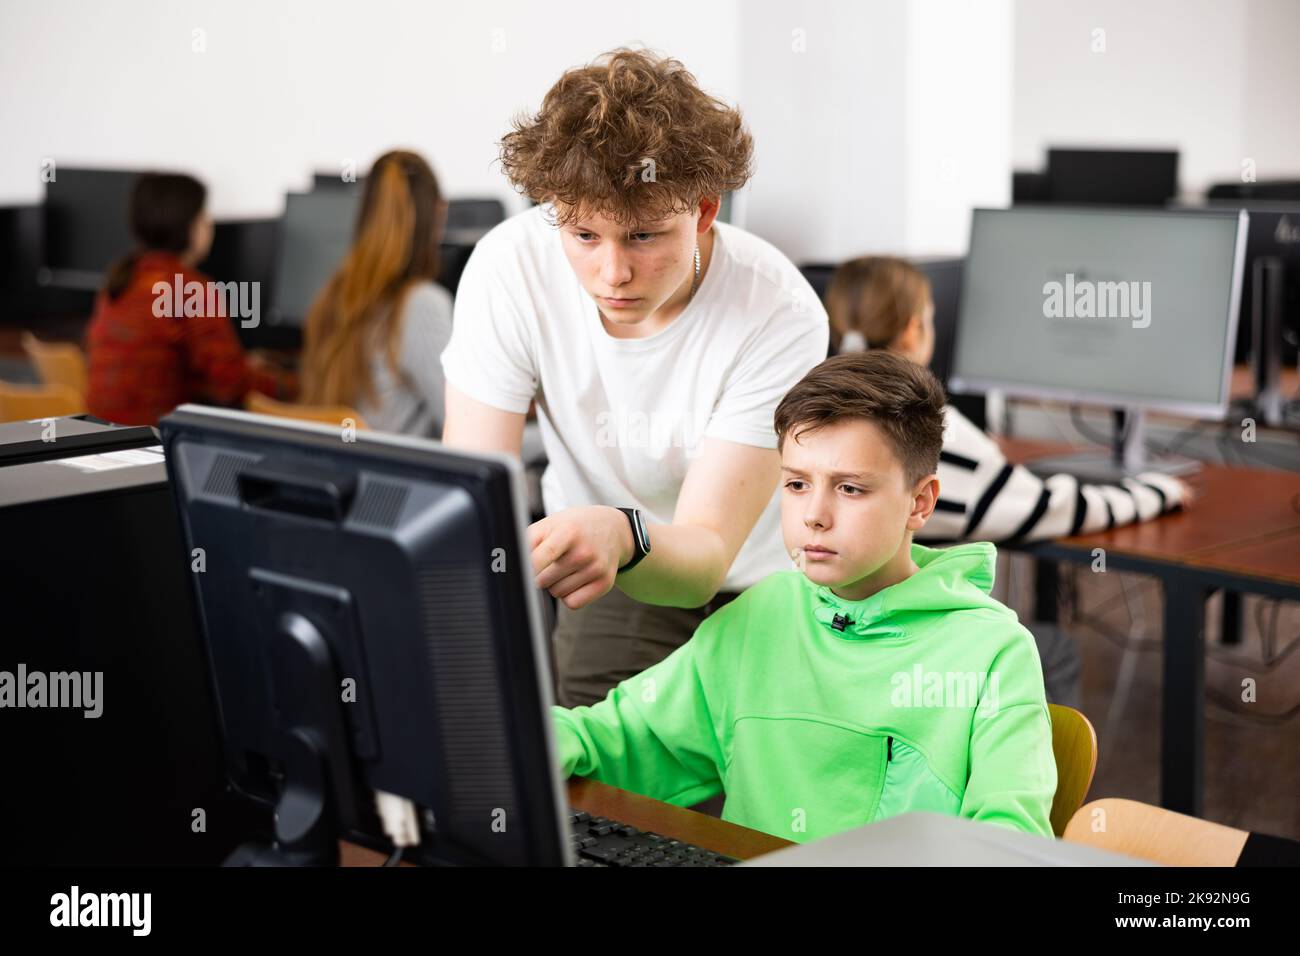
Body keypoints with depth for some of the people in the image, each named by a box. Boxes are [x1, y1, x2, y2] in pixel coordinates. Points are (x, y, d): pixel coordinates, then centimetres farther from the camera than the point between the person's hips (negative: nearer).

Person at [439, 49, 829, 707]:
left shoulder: (778, 313, -28)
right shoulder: (509, 270, -20)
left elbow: (706, 558, -31)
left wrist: (621, 537, -54)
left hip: (754, 584, -1)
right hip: (607, 584, 1)